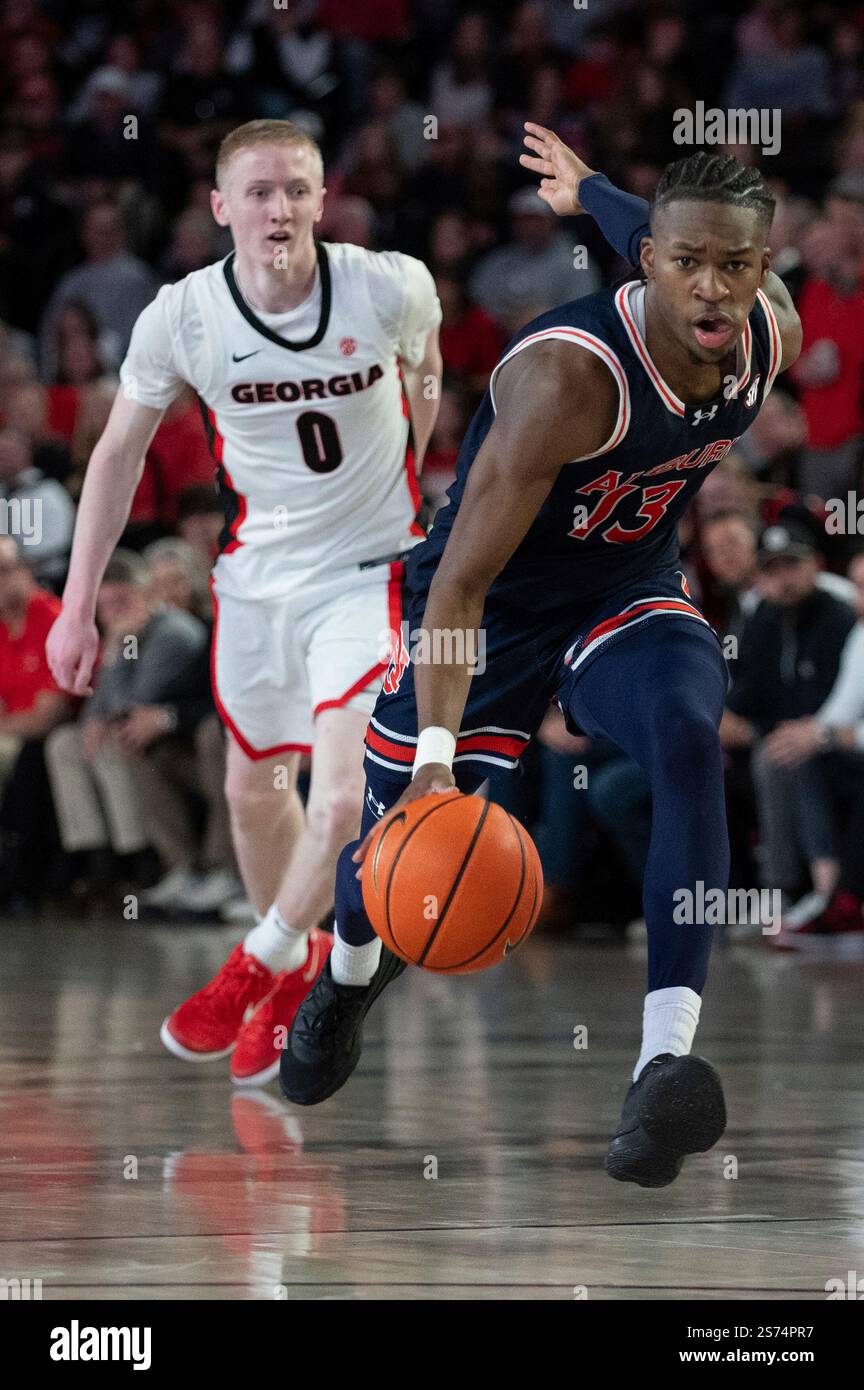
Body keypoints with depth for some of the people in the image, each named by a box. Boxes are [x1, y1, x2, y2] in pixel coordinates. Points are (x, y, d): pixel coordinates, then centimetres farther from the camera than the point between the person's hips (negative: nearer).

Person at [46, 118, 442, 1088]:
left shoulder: (389, 288, -20)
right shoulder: (182, 317, -16)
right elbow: (120, 453, -2)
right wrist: (78, 606, -2)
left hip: (369, 571, -3)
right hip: (257, 572, 3)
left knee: (342, 801, -17)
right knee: (254, 789, 16)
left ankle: (255, 970, 8)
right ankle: (297, 964, 43)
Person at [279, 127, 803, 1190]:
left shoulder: (774, 337, -16)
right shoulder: (569, 377, -35)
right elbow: (460, 584, -33)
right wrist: (435, 759, -41)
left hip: (629, 593, 3)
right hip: (496, 608, -3)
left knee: (688, 739, -30)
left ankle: (665, 1063, -39)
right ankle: (351, 973, 50)